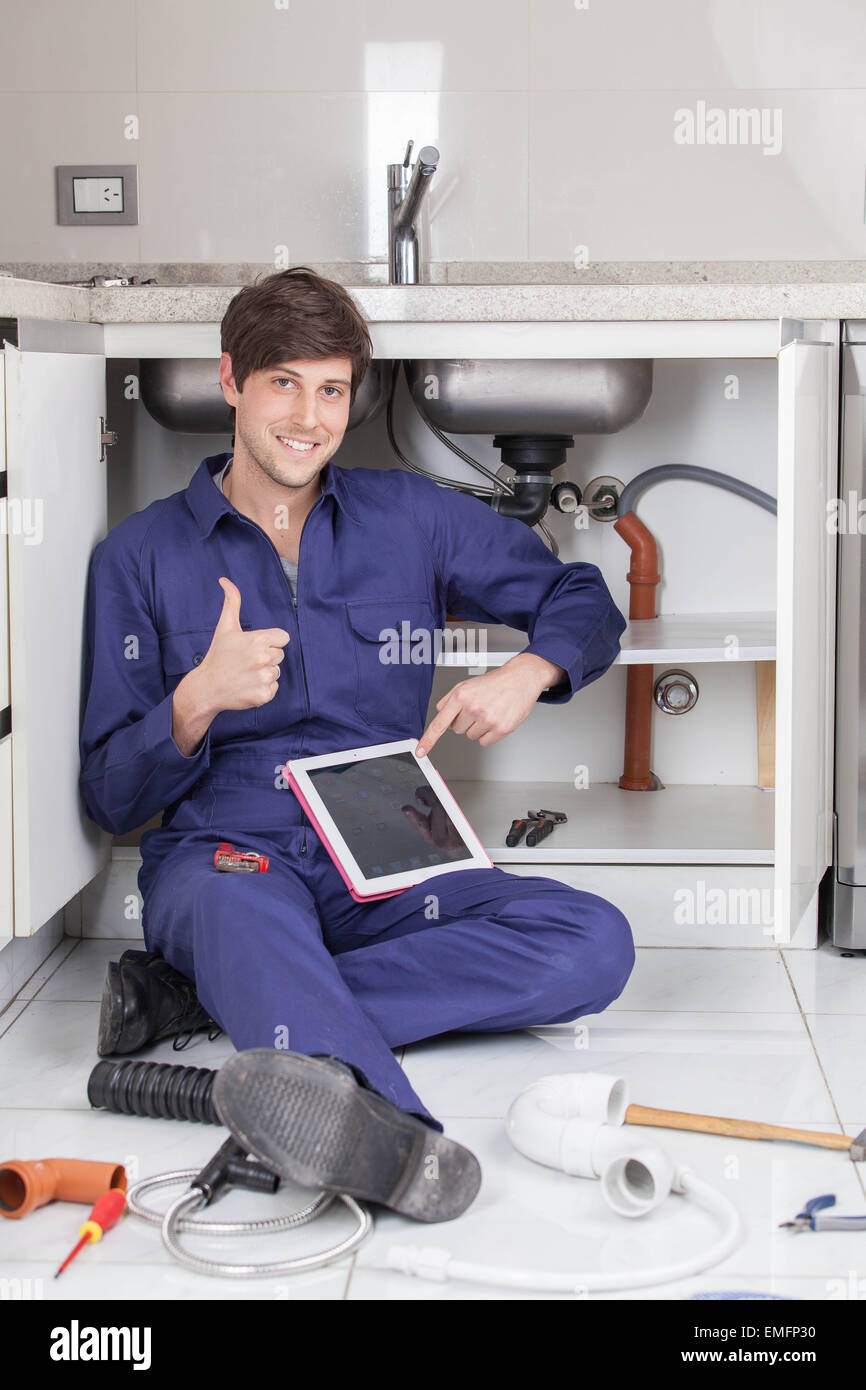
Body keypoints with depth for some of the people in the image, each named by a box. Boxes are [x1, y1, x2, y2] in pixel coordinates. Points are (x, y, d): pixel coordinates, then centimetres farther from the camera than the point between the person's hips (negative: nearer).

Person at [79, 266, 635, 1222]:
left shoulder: (411, 517, 12)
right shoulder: (142, 554, 7)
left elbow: (586, 604, 19)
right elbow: (111, 799, 5)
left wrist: (530, 670, -5)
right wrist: (200, 699, -17)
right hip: (218, 852, -2)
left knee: (596, 943, -25)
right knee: (242, 897, -39)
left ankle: (211, 997, -30)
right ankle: (382, 1127, -68)